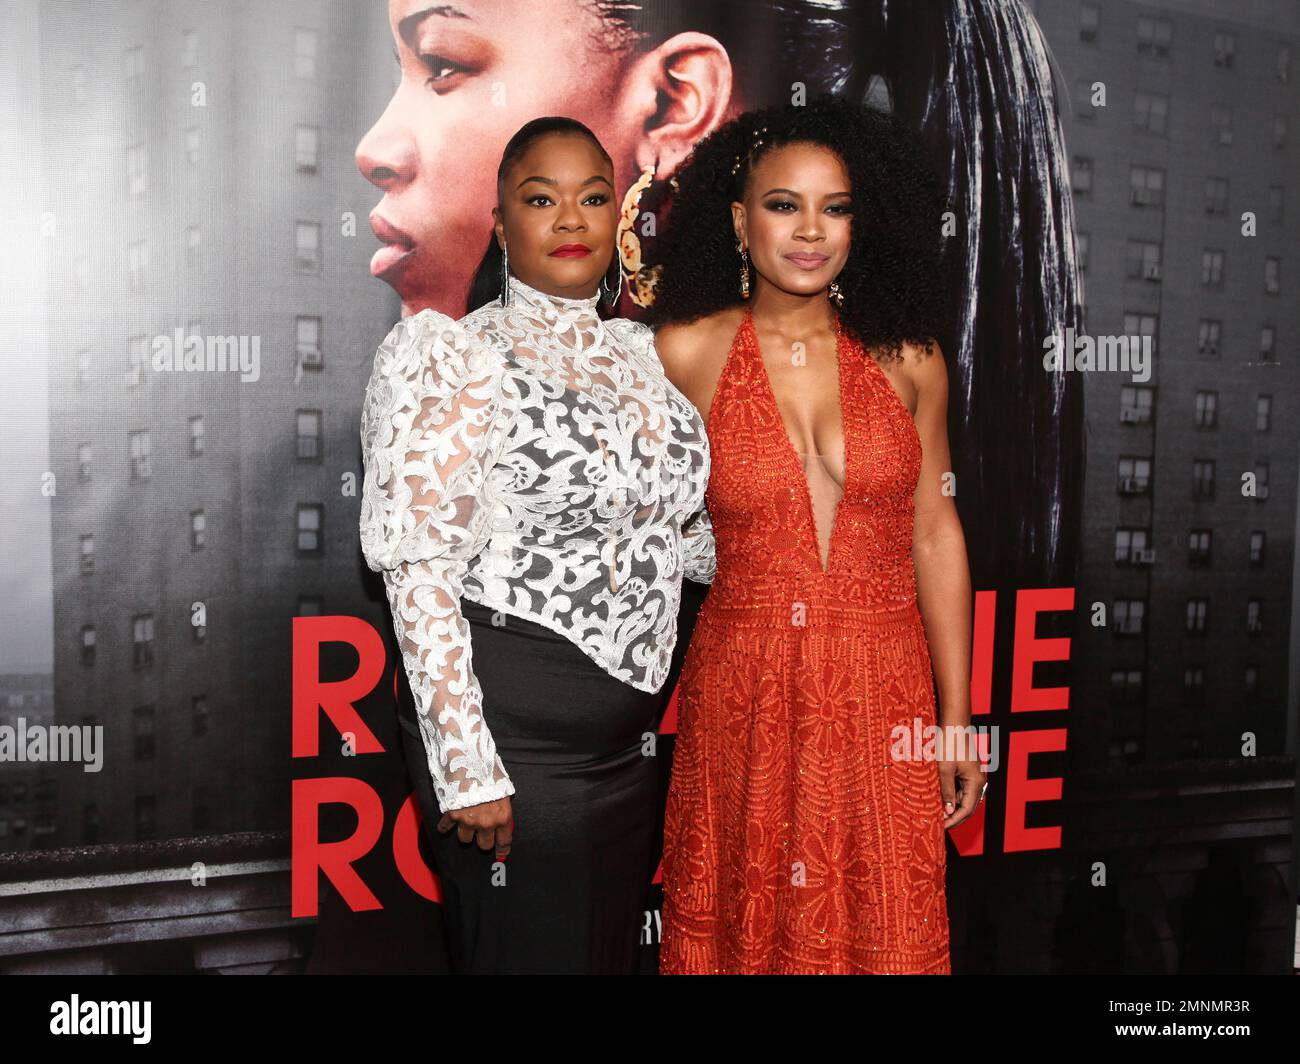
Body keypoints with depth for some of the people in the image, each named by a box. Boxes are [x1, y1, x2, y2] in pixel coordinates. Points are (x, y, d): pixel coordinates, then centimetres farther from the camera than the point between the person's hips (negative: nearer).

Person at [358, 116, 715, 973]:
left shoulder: (640, 353, 10)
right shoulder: (458, 357, -9)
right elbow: (420, 573, -15)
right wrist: (467, 768, -18)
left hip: (625, 732, 7)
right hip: (513, 727, -6)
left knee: (613, 951, 19)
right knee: (529, 952, 7)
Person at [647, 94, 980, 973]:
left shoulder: (906, 357, 1)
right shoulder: (686, 353, -4)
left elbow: (934, 536, 5)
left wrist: (958, 716, 6)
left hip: (883, 696, 2)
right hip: (742, 698, -1)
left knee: (886, 934, 10)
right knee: (744, 930, 12)